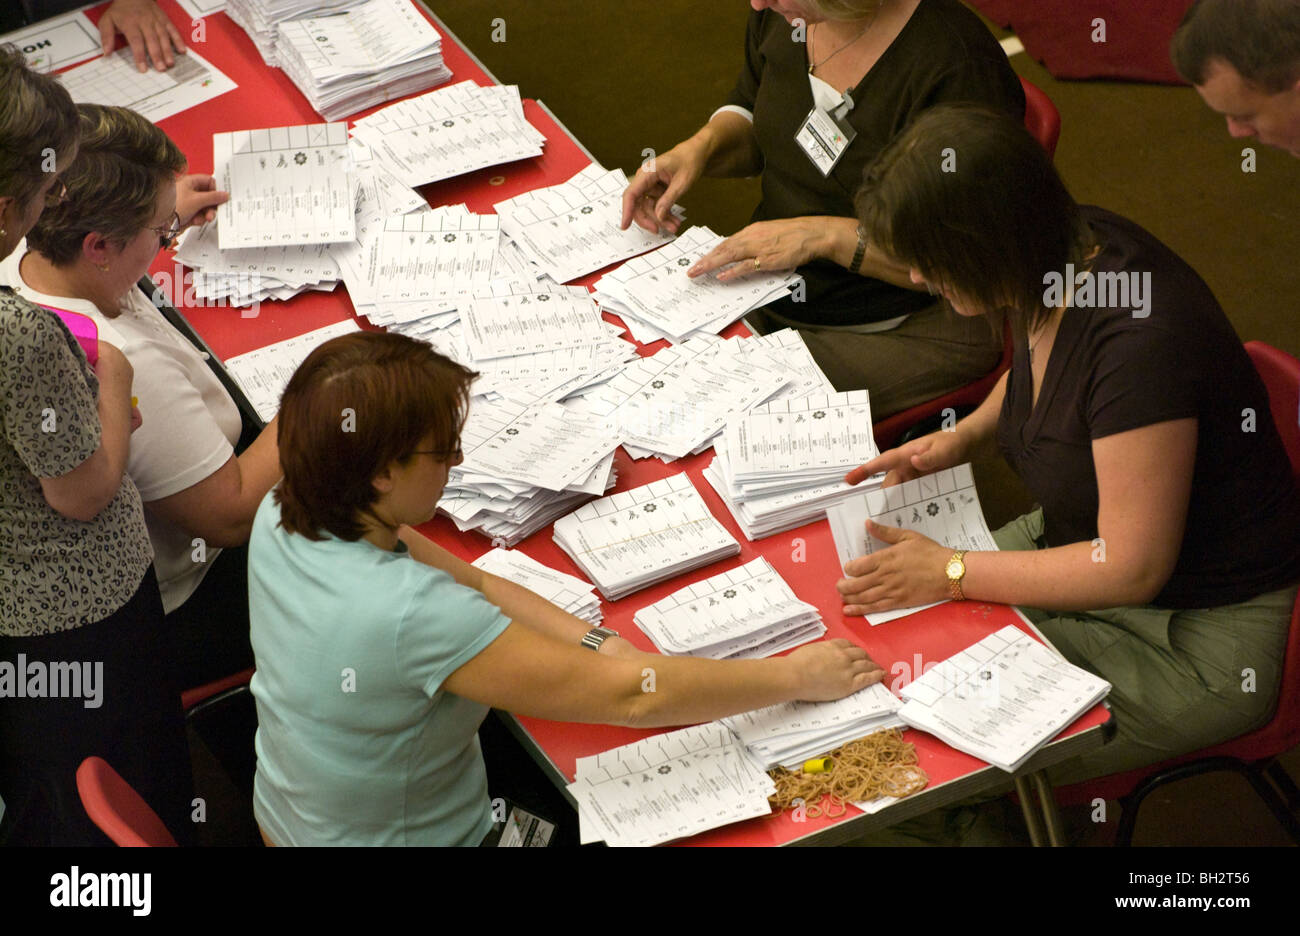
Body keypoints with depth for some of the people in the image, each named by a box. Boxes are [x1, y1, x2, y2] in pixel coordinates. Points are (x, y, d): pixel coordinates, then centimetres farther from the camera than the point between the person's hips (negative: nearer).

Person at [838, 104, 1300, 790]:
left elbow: (1131, 567, -27)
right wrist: (962, 438, 0)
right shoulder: (1065, 258, -7)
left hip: (1199, 638, -9)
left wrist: (950, 573, -21)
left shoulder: (1140, 340, -33)